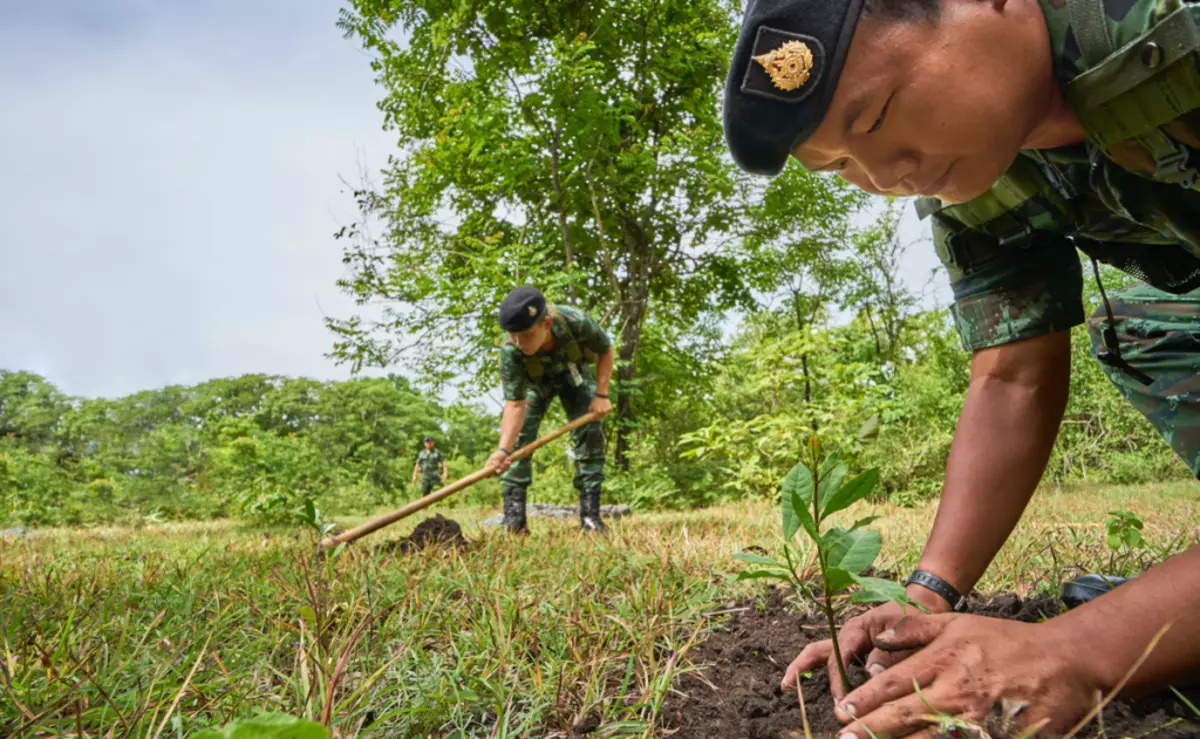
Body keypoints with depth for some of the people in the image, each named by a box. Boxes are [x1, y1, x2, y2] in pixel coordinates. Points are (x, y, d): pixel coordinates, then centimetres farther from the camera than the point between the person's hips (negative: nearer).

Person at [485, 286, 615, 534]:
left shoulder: (576, 322, -41)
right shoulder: (510, 351, -39)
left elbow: (605, 350, -19)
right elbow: (514, 404, -38)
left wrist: (601, 394, -23)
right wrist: (503, 449, -52)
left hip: (573, 372, 0)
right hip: (534, 380, 0)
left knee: (591, 433, -12)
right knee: (518, 438, -14)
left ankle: (590, 516, -5)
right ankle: (514, 520, -9)